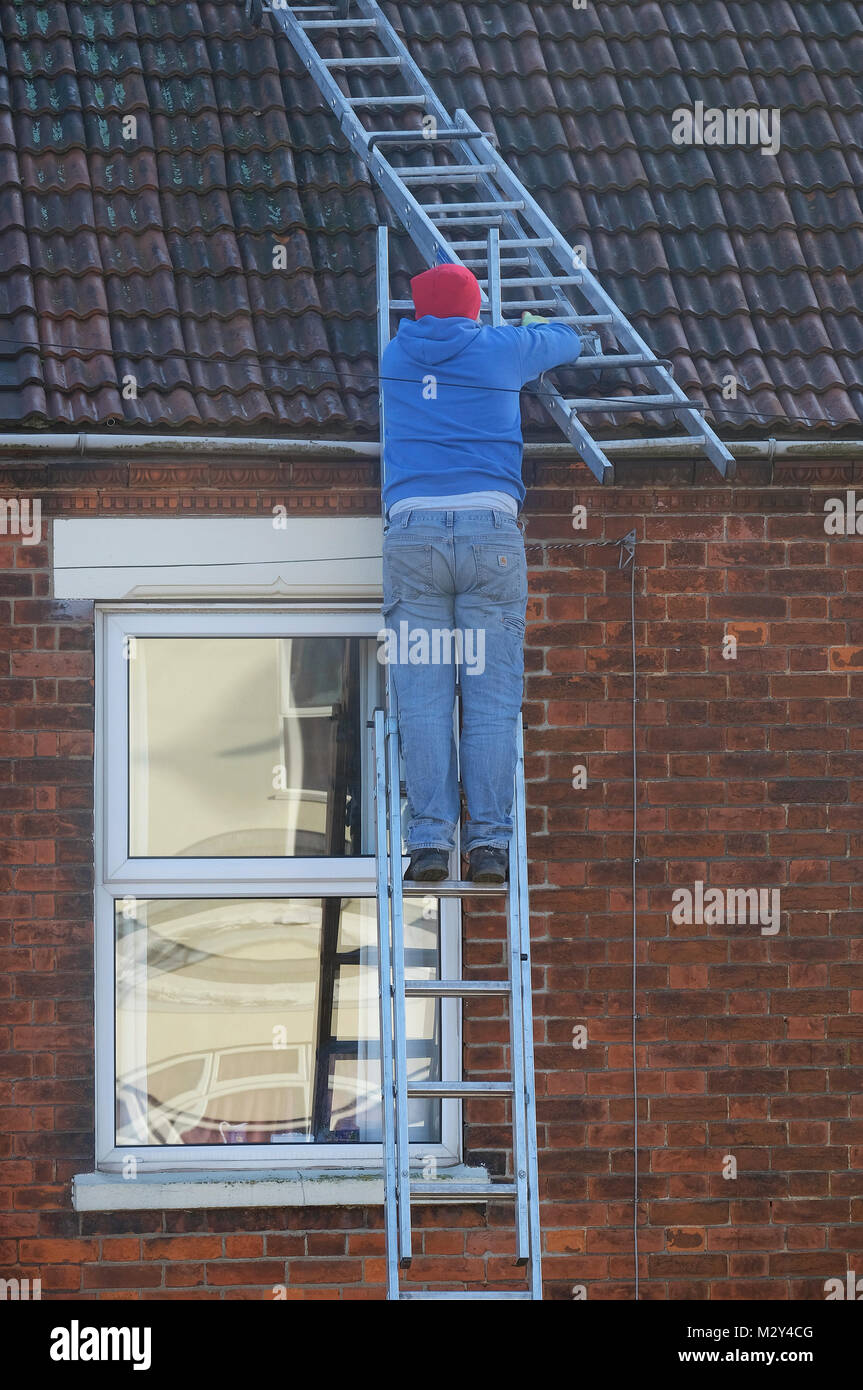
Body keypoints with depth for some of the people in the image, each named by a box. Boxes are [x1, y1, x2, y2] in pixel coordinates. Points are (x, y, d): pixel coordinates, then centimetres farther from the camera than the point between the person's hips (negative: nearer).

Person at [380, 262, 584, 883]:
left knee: (424, 700, -2)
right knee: (491, 700, -1)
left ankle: (430, 838, -8)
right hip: (490, 526, -1)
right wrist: (528, 324, 53)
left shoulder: (397, 354, 16)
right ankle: (488, 841, -6)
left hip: (413, 528, 1)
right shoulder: (501, 349, 11)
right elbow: (569, 341, 30)